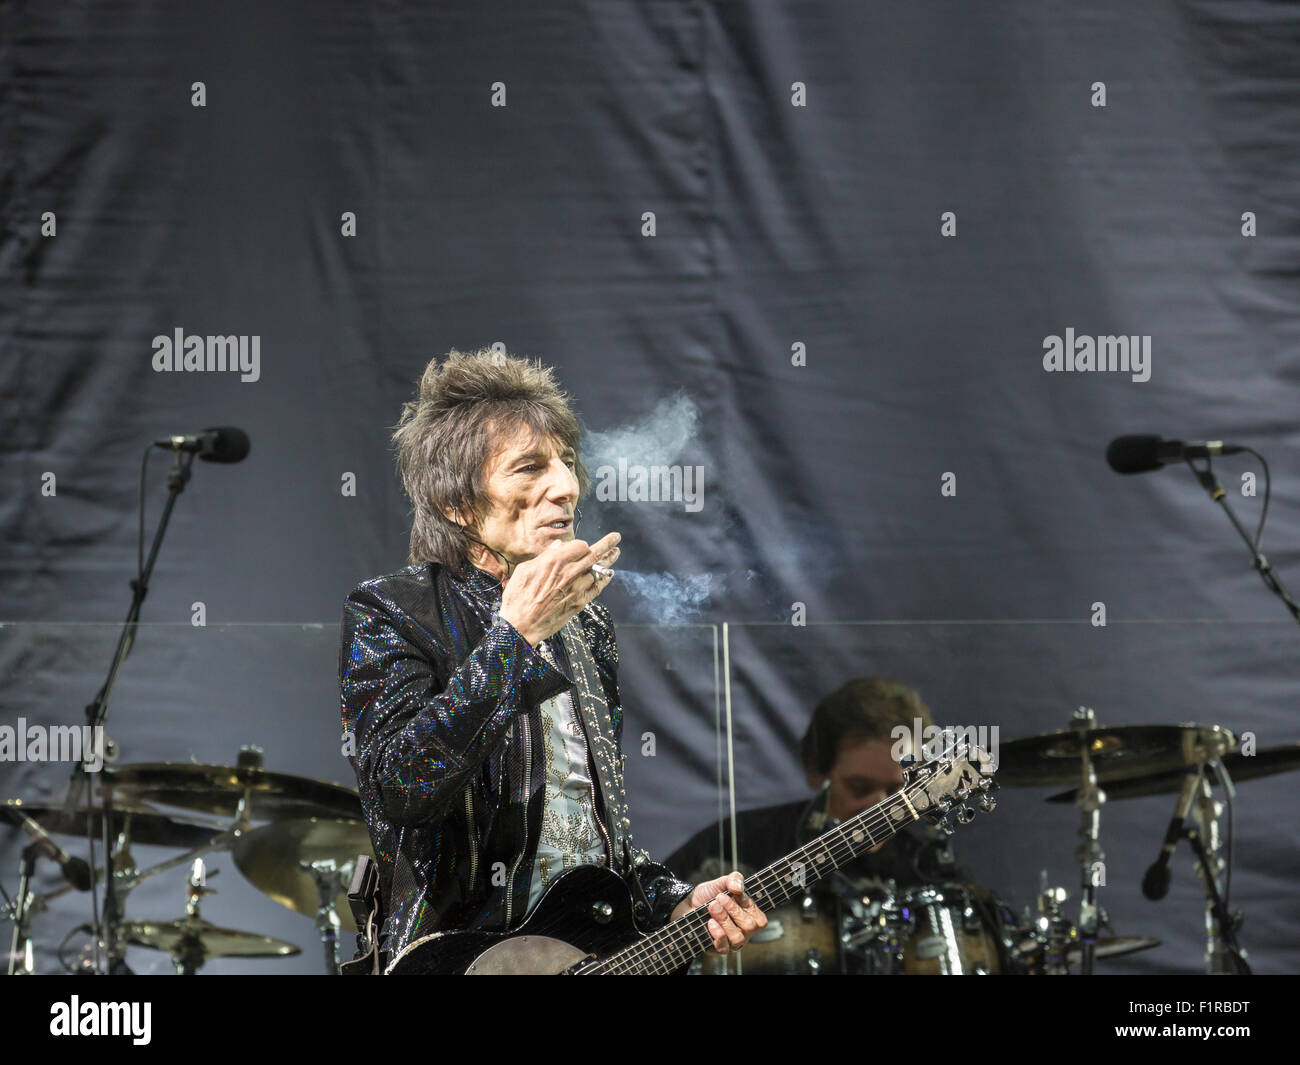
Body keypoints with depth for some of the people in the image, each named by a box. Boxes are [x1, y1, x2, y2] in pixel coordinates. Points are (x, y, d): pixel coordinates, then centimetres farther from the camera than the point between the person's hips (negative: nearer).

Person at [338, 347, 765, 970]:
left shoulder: (585, 623, 16)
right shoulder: (387, 612, -3)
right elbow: (400, 790, -19)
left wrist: (672, 902, 9)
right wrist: (513, 635, -19)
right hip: (461, 959, -6)